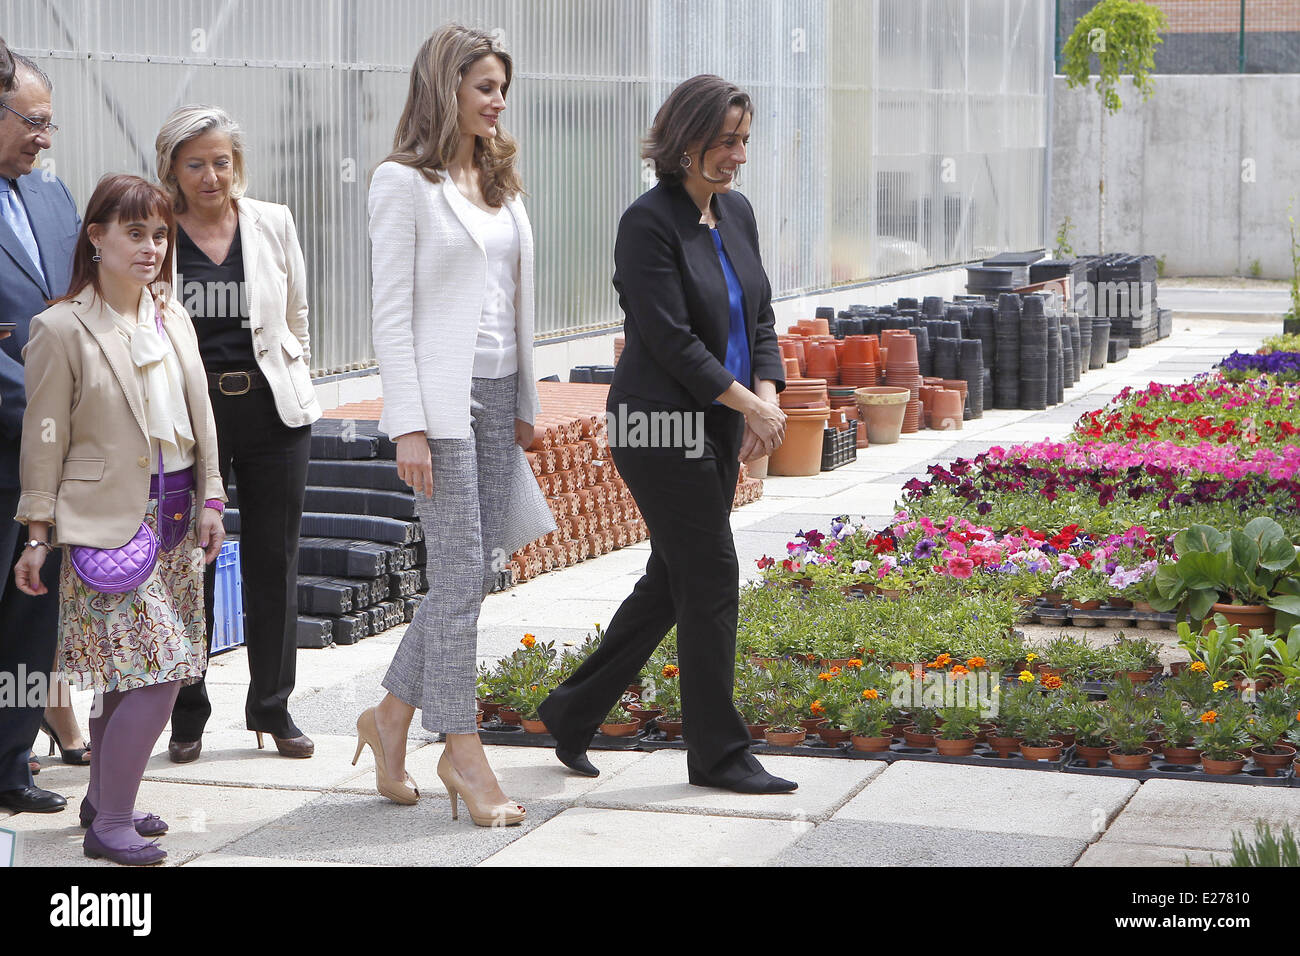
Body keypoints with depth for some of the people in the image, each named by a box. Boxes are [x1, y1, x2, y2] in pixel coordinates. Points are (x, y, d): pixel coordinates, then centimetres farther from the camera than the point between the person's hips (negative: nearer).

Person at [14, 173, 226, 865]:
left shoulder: (173, 318, 10)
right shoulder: (61, 328, -7)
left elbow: (199, 417, 15)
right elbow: (45, 440, -5)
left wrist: (210, 500, 10)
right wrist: (38, 535, -5)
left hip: (173, 519, 6)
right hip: (109, 522, -6)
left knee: (131, 675, 9)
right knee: (152, 677, -12)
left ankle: (104, 799, 25)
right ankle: (111, 826, -2)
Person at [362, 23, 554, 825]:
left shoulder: (500, 180, 15)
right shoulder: (404, 182, -6)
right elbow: (392, 312, -10)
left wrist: (524, 404, 14)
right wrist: (408, 427, -16)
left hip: (497, 393, 7)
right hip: (441, 397, -7)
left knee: (482, 568, 9)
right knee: (460, 575, -5)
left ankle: (392, 716, 23)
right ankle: (464, 752, 4)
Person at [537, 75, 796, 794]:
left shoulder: (737, 214, 10)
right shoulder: (648, 222, -14)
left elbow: (759, 316, 13)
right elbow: (670, 338, -18)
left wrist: (766, 393, -4)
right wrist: (747, 402, -16)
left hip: (719, 426, 8)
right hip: (662, 424, -8)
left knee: (672, 581, 13)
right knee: (711, 578, -4)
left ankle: (572, 712, 27)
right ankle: (718, 754, 7)